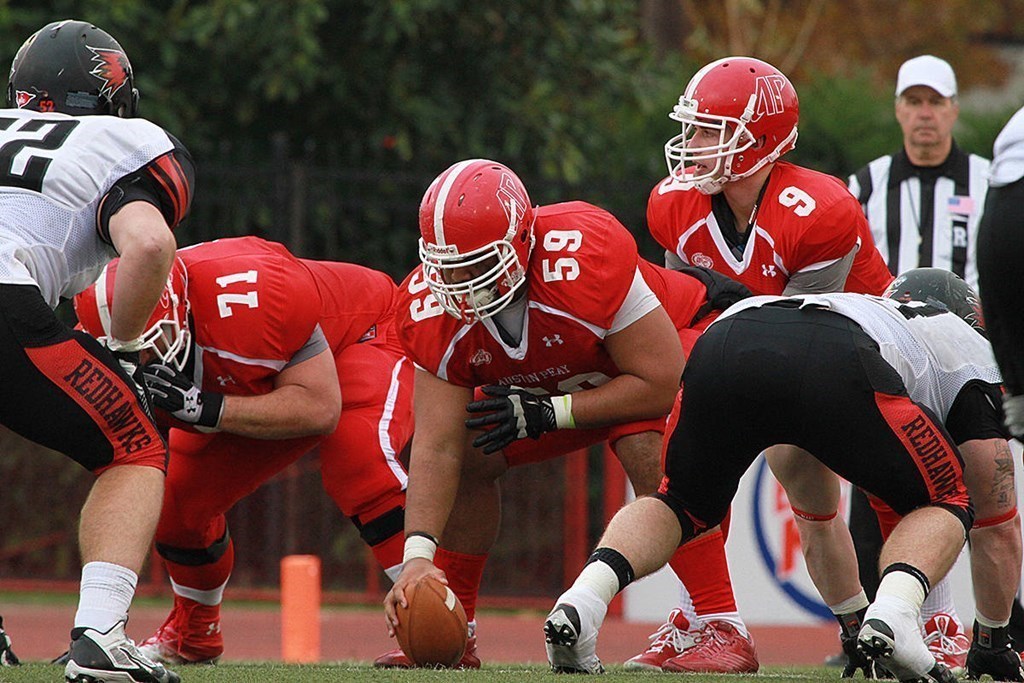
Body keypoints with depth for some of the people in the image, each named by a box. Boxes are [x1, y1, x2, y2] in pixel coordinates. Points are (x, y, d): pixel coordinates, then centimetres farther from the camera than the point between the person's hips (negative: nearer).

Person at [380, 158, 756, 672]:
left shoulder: (584, 257, -41)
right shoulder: (432, 308, -24)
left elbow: (662, 384, -34)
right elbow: (437, 448, -23)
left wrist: (546, 414, -33)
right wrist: (417, 556, -35)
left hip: (685, 337, -6)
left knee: (649, 449, -33)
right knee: (471, 454, -5)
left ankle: (720, 631, -26)